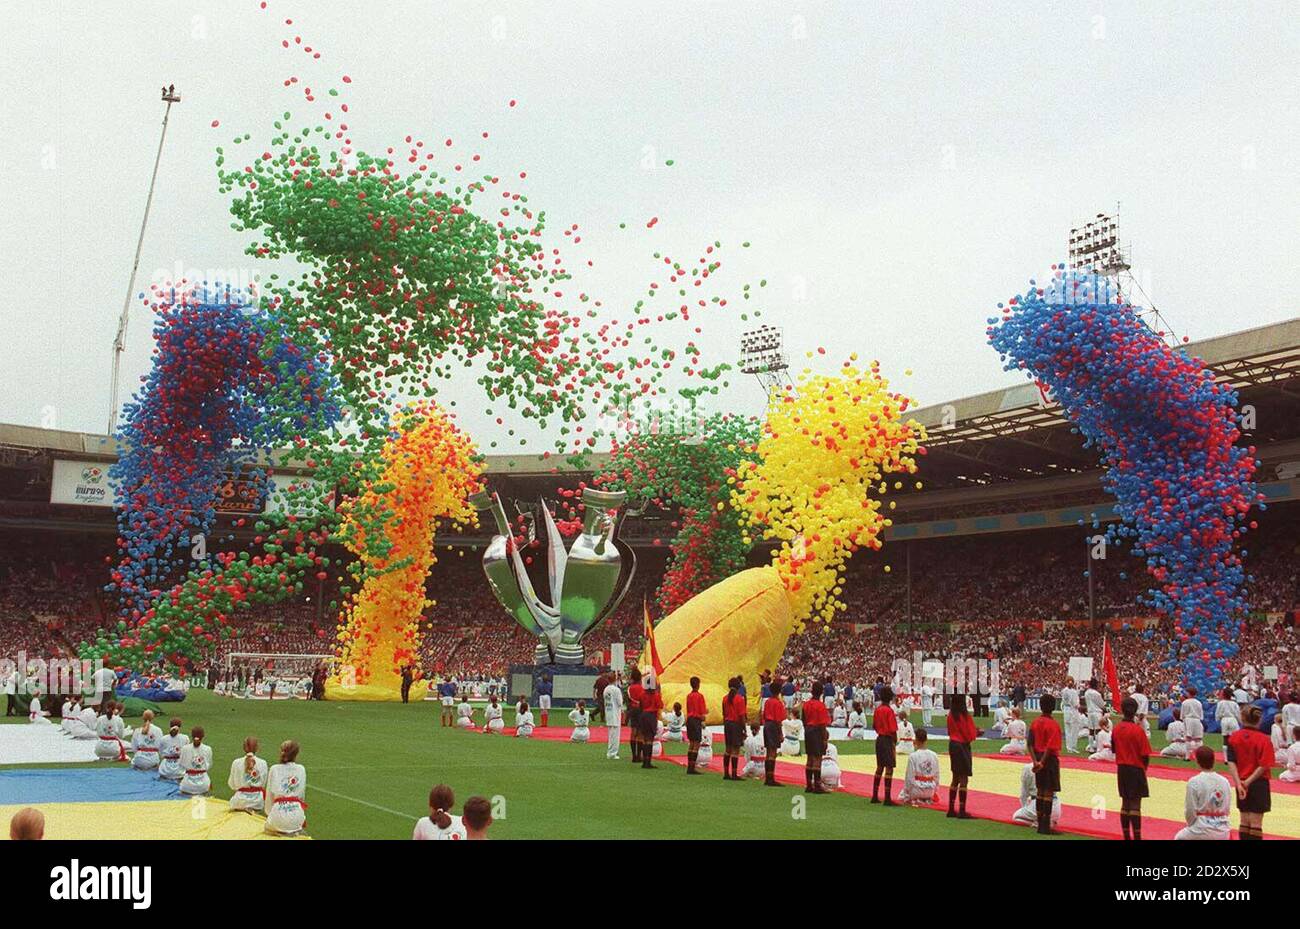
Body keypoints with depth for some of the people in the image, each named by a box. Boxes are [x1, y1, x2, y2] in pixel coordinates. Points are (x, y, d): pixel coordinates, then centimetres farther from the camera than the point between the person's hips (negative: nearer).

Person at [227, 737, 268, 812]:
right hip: (257, 800, 1)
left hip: (241, 801, -1)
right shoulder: (262, 763, -4)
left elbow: (232, 785, 4)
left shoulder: (236, 763, -6)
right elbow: (263, 784, 5)